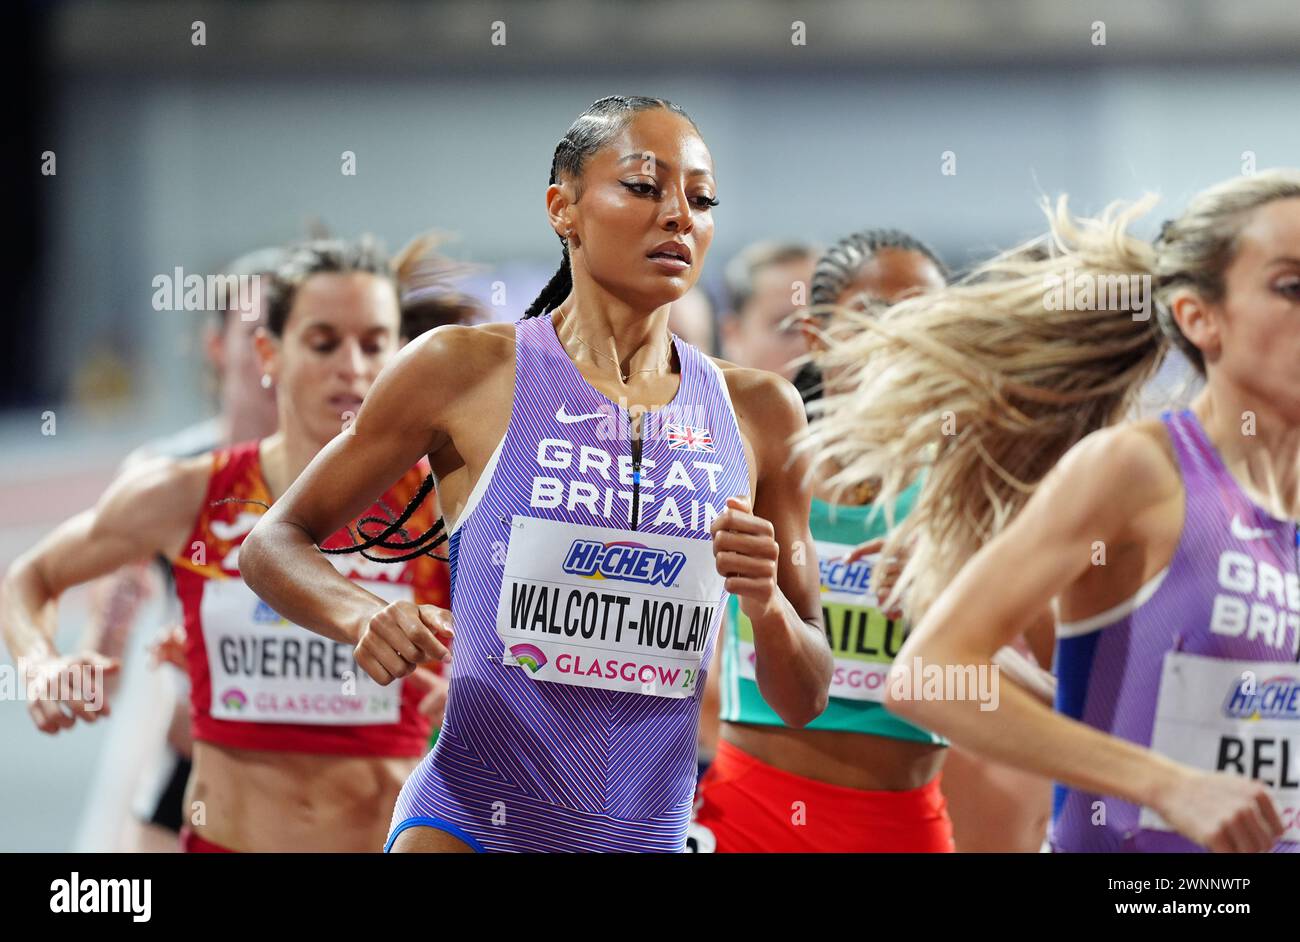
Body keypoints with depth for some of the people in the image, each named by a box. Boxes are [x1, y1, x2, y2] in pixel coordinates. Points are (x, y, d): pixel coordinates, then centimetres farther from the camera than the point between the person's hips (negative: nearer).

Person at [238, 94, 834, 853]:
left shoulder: (758, 412, 5)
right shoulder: (469, 370, -3)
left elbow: (803, 702, 9)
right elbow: (273, 543, 4)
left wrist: (765, 602, -12)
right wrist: (364, 619, -16)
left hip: (648, 835, 3)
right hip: (469, 825, -3)